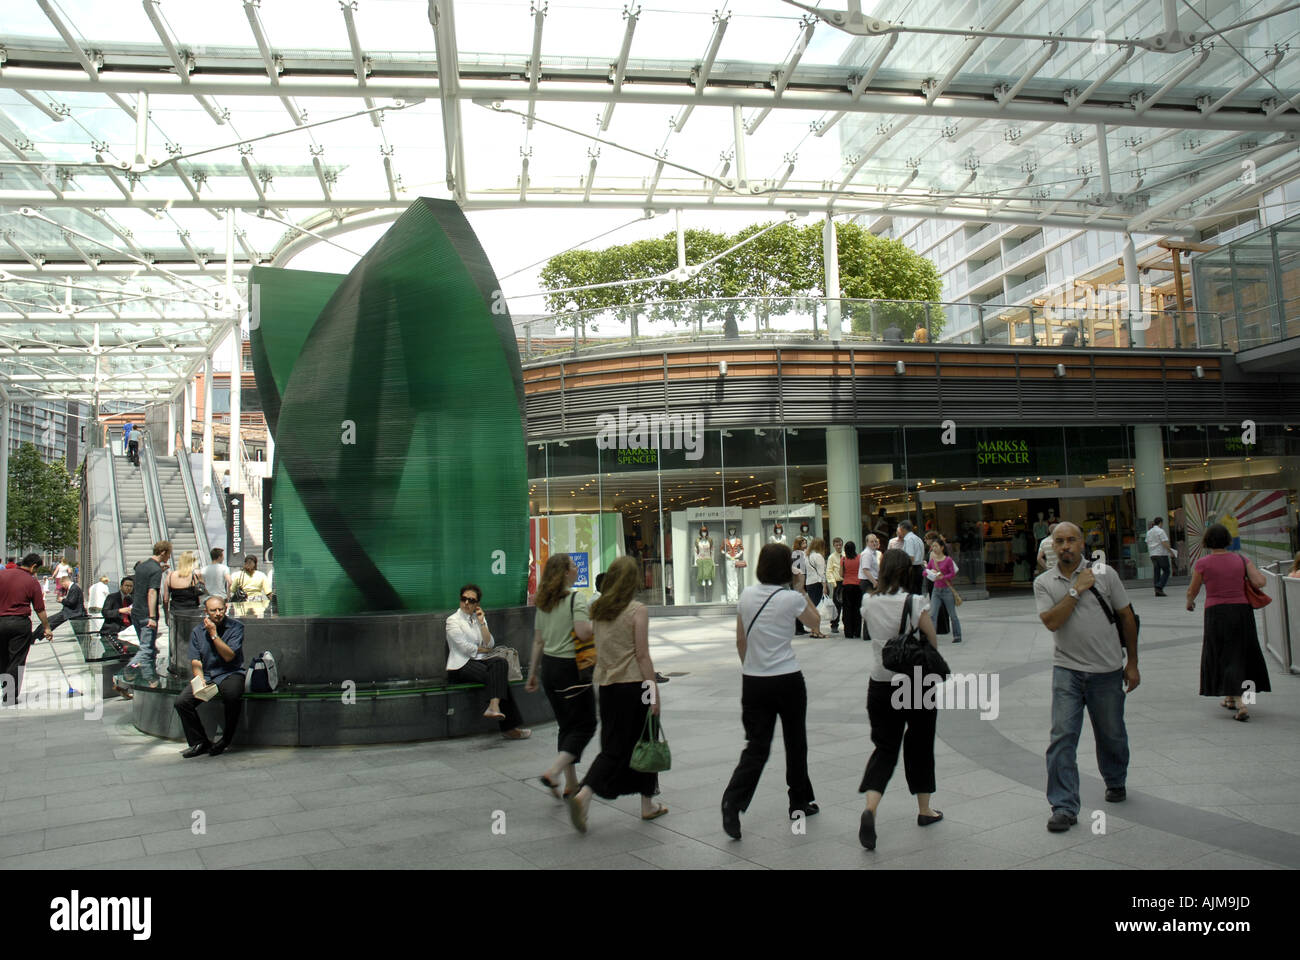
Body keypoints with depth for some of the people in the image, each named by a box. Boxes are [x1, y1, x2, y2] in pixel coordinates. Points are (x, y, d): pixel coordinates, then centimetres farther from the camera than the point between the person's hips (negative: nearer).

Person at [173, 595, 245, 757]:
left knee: (232, 696, -34)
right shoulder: (197, 631, 7)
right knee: (181, 702, -18)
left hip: (230, 674, -4)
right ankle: (200, 742, 1)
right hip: (205, 676, 4)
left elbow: (229, 656, -14)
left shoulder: (235, 627, -3)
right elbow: (195, 662, 1)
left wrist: (213, 634, -15)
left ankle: (225, 741, -11)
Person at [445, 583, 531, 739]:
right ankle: (508, 727, -32)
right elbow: (465, 647, -9)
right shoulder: (453, 620, 1)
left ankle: (493, 706, -42)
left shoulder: (479, 618, 18)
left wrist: (481, 622, 0)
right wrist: (484, 649, 4)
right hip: (461, 665, -5)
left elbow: (490, 644, 7)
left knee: (500, 663, -30)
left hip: (479, 661, 5)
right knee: (498, 677, -28)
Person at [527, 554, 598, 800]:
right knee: (585, 725, 3)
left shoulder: (544, 602, 10)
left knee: (566, 726, 16)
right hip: (571, 668, -7)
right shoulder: (576, 598, -13)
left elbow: (538, 641, 13)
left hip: (549, 666, 8)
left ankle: (571, 784, 19)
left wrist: (532, 674, 18)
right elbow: (583, 632, -25)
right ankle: (553, 772, -11)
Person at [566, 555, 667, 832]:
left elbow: (597, 652, 12)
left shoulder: (598, 610, 7)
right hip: (633, 685, -5)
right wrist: (654, 693, -9)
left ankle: (584, 793, -8)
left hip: (606, 685, 5)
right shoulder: (637, 610, -10)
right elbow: (642, 655, -12)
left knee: (614, 747, 10)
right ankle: (648, 805, 22)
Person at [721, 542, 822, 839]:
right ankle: (800, 802, 30)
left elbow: (740, 641, 9)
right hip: (787, 680, -3)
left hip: (753, 681, 3)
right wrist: (801, 589, 11)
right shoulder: (790, 598, -11)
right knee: (795, 743, 17)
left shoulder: (747, 595, 1)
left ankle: (733, 802, -14)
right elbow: (815, 621, 8)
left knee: (756, 747, 5)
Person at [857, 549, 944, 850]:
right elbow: (933, 642, -7)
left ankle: (870, 809, -15)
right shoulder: (914, 602, -15)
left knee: (885, 748, 7)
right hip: (917, 684, -2)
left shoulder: (868, 602, -3)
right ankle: (925, 810, 30)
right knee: (919, 746, 17)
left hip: (881, 685, 3)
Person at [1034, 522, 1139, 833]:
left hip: (1107, 670, 1)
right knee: (1062, 736, -8)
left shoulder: (1104, 573, -1)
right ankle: (1064, 807, -3)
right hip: (1067, 670, -1)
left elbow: (1127, 617, 5)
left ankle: (1116, 782, 45)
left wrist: (1132, 663, 5)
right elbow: (1052, 622, -15)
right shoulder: (1044, 582, -1)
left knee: (1111, 734, 16)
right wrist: (1076, 590, -16)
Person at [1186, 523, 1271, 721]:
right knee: (1242, 654, 19)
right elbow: (1260, 582, -9)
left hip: (1216, 613, -3)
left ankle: (1241, 705, -7)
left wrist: (1190, 602, 22)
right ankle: (1231, 698, 31)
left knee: (1225, 658, 4)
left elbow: (1192, 591, 0)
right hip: (1242, 610, 3)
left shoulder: (1203, 563, -7)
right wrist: (1260, 575, 15)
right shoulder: (1241, 559, 0)